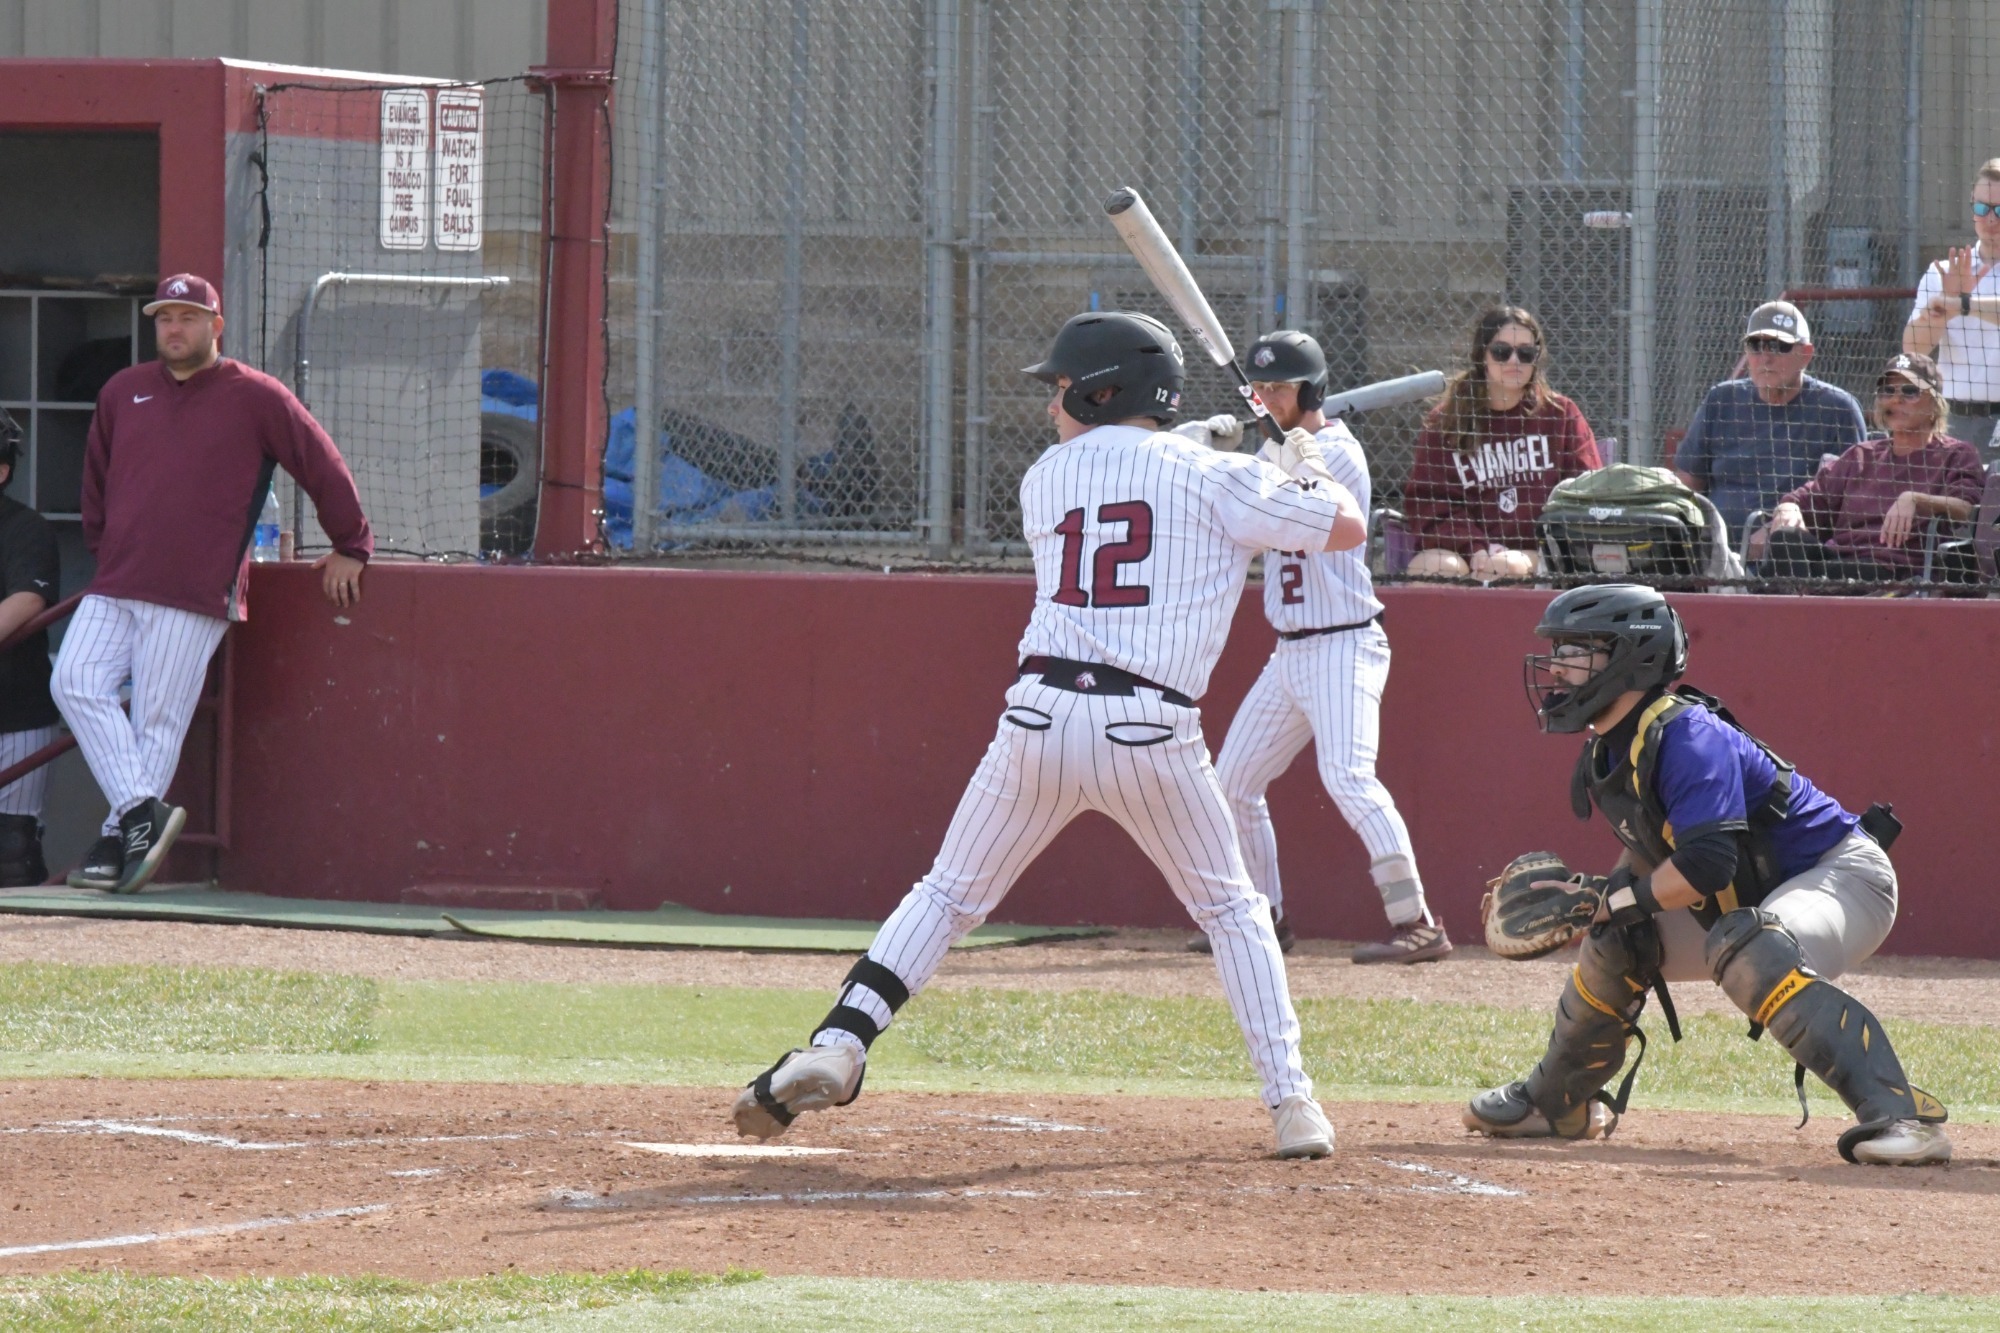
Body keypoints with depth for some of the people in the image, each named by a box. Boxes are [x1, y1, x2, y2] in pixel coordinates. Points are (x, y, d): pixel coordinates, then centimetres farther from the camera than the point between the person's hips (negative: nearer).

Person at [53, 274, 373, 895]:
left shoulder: (255, 398, 1)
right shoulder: (122, 392, 15)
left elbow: (325, 469, 6)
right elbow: (97, 477, 27)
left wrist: (350, 548, 8)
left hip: (194, 594, -5)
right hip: (114, 587, 5)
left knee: (159, 719, -7)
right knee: (76, 683, -13)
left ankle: (121, 839, -6)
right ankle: (140, 810, -17)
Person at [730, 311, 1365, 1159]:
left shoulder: (1046, 480, 14)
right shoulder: (1212, 478, 5)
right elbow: (1347, 529, 7)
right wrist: (1307, 470, 28)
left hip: (1040, 716, 1)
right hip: (1152, 730, -1)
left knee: (947, 897, 14)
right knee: (1233, 912, 17)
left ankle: (834, 1051, 0)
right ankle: (1290, 1103, 7)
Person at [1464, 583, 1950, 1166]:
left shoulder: (1687, 737, -26)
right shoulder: (1607, 755, 4)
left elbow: (1704, 866, -35)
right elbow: (1651, 848, 20)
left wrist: (1622, 898, -19)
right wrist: (1595, 900, 2)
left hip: (1844, 877, -10)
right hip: (1750, 899, 10)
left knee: (1744, 949, -38)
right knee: (1616, 943, 12)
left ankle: (1900, 1113, -49)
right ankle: (1557, 1104, 35)